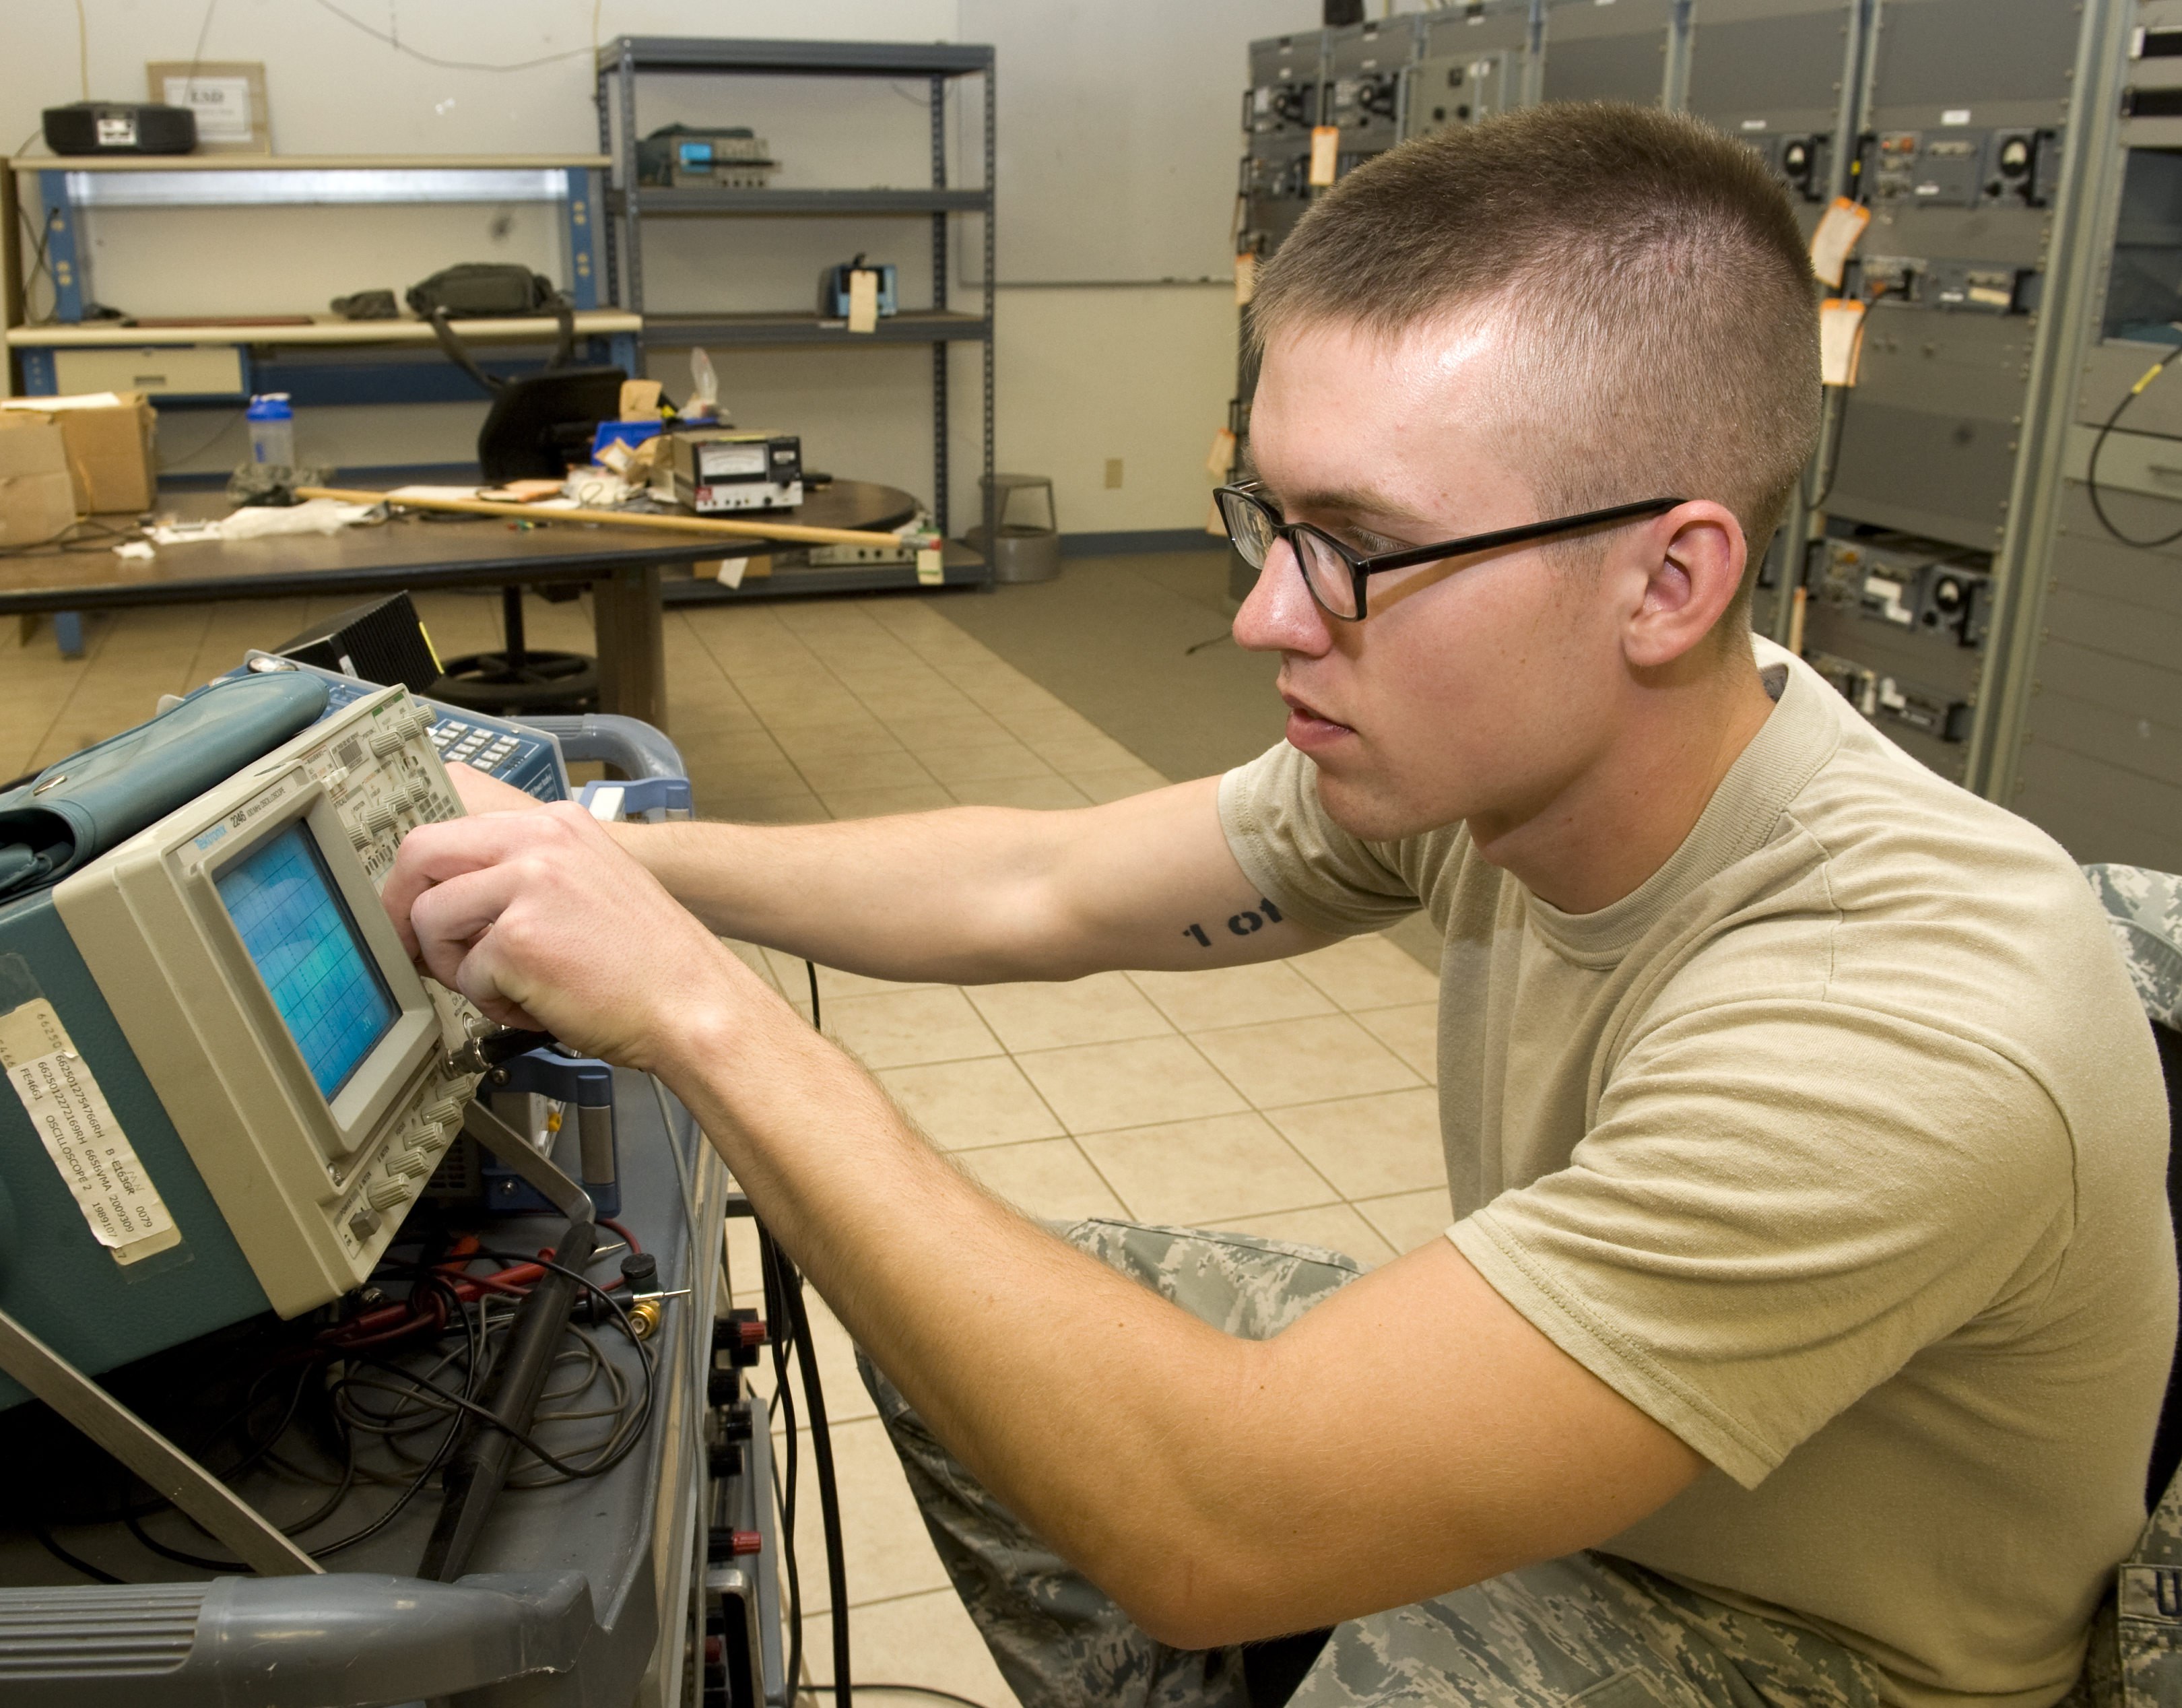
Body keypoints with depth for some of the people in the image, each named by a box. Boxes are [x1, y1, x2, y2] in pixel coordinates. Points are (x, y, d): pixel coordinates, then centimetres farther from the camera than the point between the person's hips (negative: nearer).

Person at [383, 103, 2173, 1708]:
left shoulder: (1908, 1019, -37)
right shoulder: (1482, 745, -15)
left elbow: (1220, 1529, -38)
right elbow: (1037, 884, -3)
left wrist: (707, 1015, -36)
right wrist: (617, 853, -9)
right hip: (1530, 1429, 6)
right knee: (954, 1323, 4)